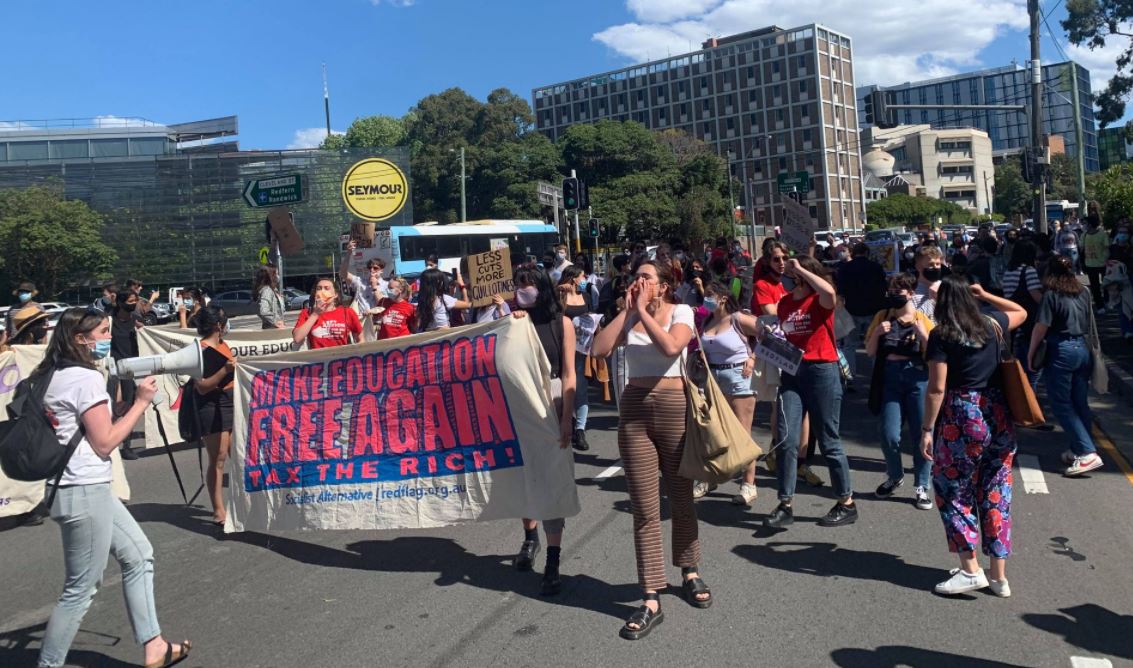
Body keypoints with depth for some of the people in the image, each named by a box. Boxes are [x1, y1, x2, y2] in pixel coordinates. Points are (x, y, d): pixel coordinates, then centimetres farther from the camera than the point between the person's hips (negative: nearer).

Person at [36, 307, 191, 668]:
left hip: (87, 488, 10)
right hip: (85, 492, -10)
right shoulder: (87, 378, -17)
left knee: (138, 556, 16)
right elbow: (104, 443, -16)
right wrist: (141, 402, -9)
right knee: (81, 590, 2)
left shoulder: (56, 375, 11)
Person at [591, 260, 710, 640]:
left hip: (674, 406, -2)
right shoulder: (629, 317, 7)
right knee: (644, 508, 0)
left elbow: (670, 346, -22)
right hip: (634, 409, 2)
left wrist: (643, 310, -14)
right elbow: (599, 350, -9)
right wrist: (626, 309, -7)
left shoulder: (681, 312, -1)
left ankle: (689, 573, 36)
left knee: (681, 498, 12)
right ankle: (651, 601, 4)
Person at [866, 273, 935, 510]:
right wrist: (877, 332, -8)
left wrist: (924, 335, -17)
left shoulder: (923, 319, 1)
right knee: (889, 435, -1)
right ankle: (895, 476, 25)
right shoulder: (882, 316, 8)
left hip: (917, 377, -2)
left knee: (921, 434, 0)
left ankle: (921, 487, 13)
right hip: (890, 377, 2)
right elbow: (870, 351, 9)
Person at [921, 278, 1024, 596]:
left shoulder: (941, 335, -8)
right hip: (998, 415, 6)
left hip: (962, 418, -5)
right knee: (995, 494, 11)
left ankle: (971, 570, 7)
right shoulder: (990, 325, 7)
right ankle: (999, 576, 18)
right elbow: (1021, 312, 31)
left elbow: (936, 388, -13)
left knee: (953, 491, 8)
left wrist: (927, 429, -8)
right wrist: (986, 295, 24)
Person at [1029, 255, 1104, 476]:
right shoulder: (1084, 293, 6)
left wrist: (1031, 352, -4)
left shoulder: (1051, 295, -12)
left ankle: (1088, 453, -9)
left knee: (1061, 405, -1)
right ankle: (1078, 450, 22)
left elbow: (1041, 327, -14)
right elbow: (1089, 323, 17)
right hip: (1083, 349, 7)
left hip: (1061, 351, -7)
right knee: (1080, 403, 13)